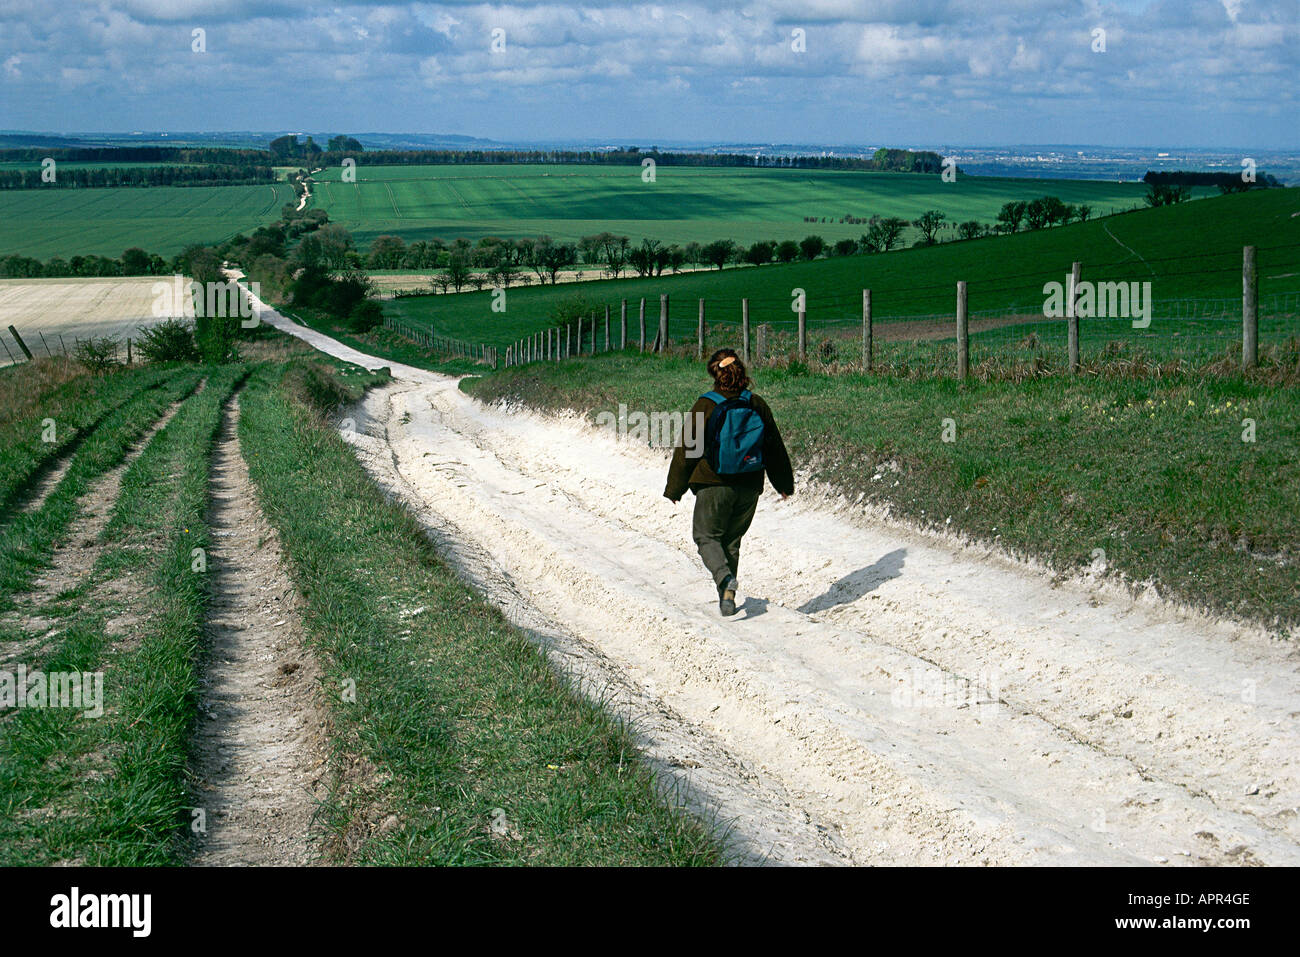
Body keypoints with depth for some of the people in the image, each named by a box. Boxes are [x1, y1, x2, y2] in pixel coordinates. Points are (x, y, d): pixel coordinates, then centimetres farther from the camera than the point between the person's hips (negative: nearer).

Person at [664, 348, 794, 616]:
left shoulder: (705, 407, -10)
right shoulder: (757, 406, 1)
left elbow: (687, 449, -6)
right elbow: (775, 448, 11)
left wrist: (674, 489, 3)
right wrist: (784, 483, 24)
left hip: (713, 485, -4)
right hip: (749, 488, 4)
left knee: (707, 536, 9)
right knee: (732, 539, 17)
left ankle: (725, 578, -18)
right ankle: (727, 595, 18)